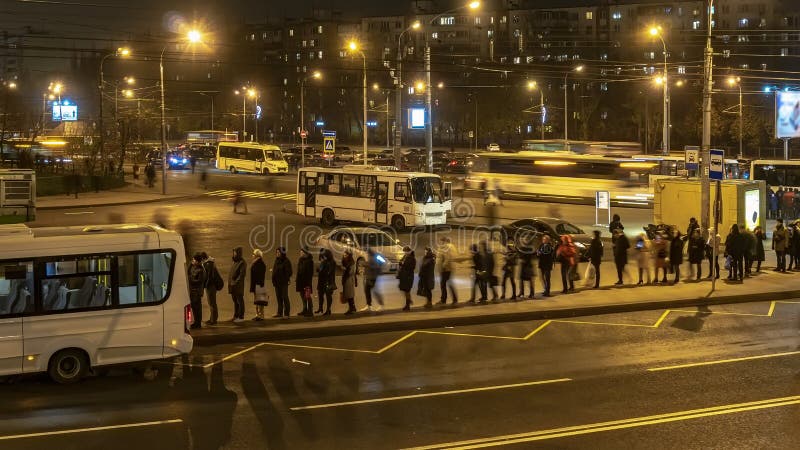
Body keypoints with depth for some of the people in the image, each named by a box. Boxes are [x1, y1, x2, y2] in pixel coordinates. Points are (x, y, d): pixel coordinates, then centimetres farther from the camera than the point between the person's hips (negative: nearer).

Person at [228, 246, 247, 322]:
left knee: (240, 301, -2)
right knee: (235, 301, 12)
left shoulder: (242, 262, -11)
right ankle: (236, 316, 18)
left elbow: (242, 274, -17)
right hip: (233, 285, 8)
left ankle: (241, 317, 1)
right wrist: (230, 283, 10)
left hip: (238, 286, -8)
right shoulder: (235, 262, 15)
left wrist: (236, 282, -18)